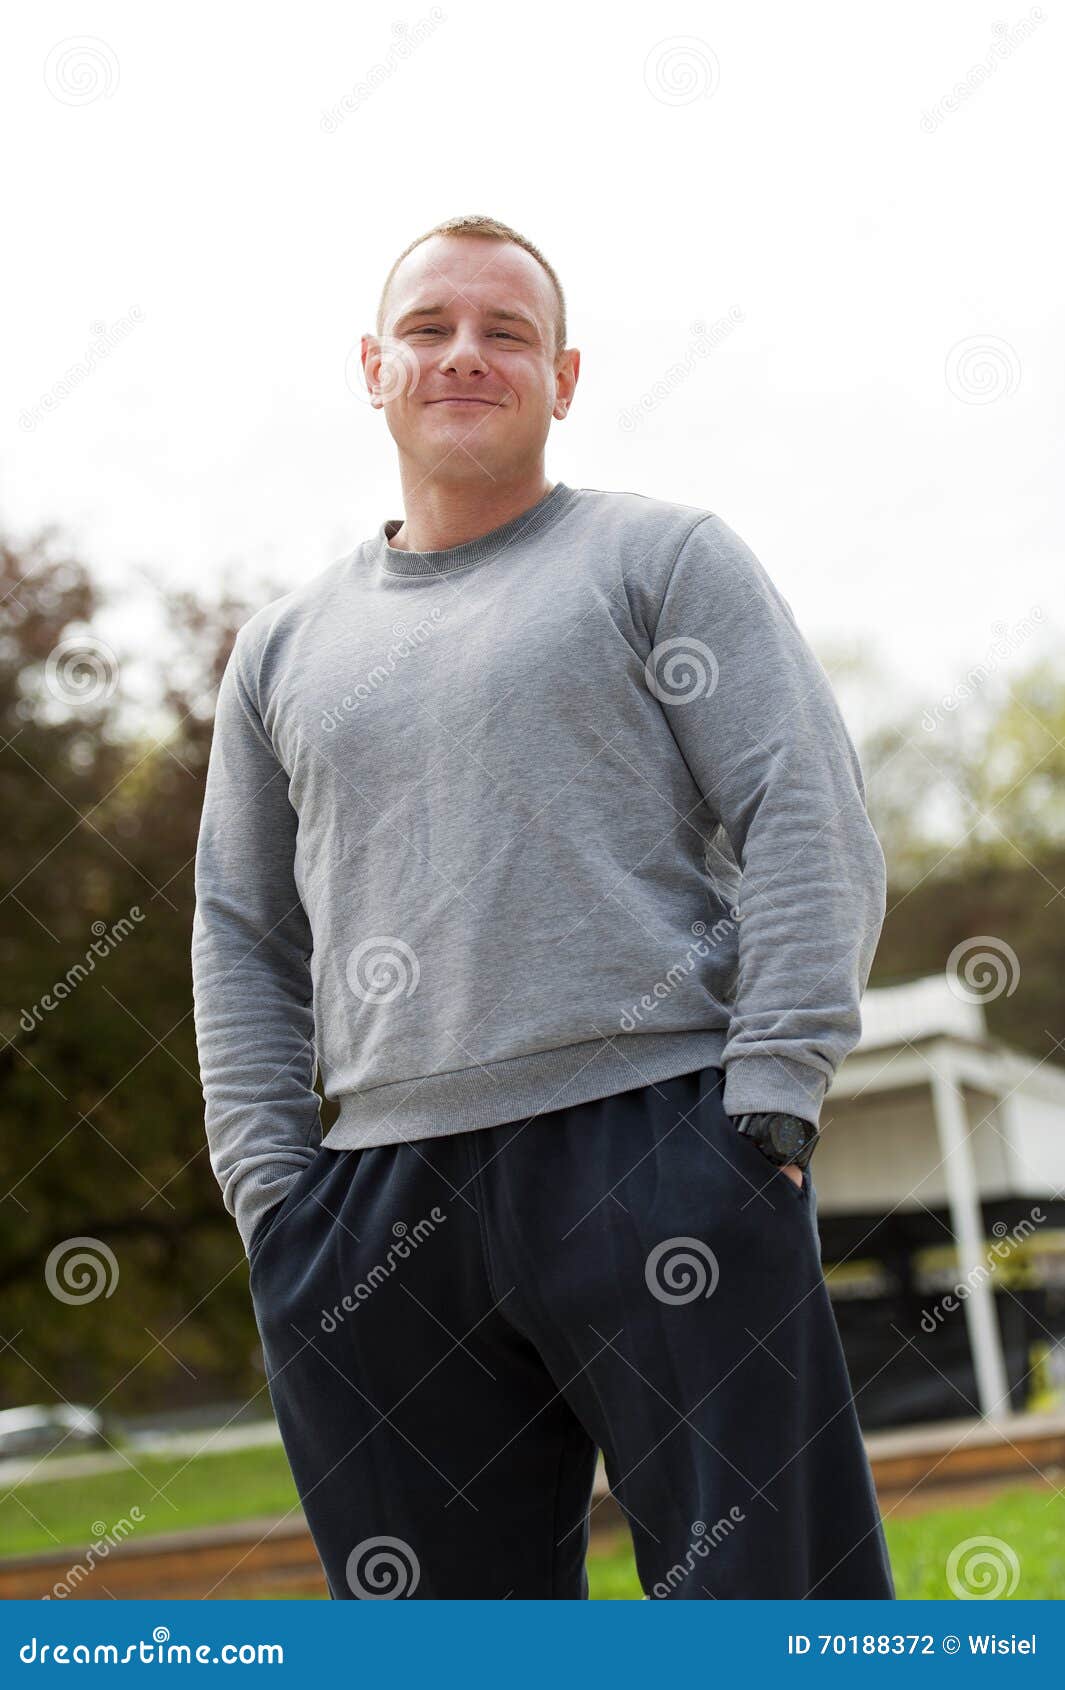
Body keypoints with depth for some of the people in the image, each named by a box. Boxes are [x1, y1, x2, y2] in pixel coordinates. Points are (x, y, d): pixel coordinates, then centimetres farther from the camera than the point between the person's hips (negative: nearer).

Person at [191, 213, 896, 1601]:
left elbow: (810, 824, 0)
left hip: (655, 1150, -4)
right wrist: (269, 1185, 8)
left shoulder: (665, 557, 9)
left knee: (767, 1590, -4)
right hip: (384, 1206, 4)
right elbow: (240, 932, 21)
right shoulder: (284, 645, 21)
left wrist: (771, 1101, -11)